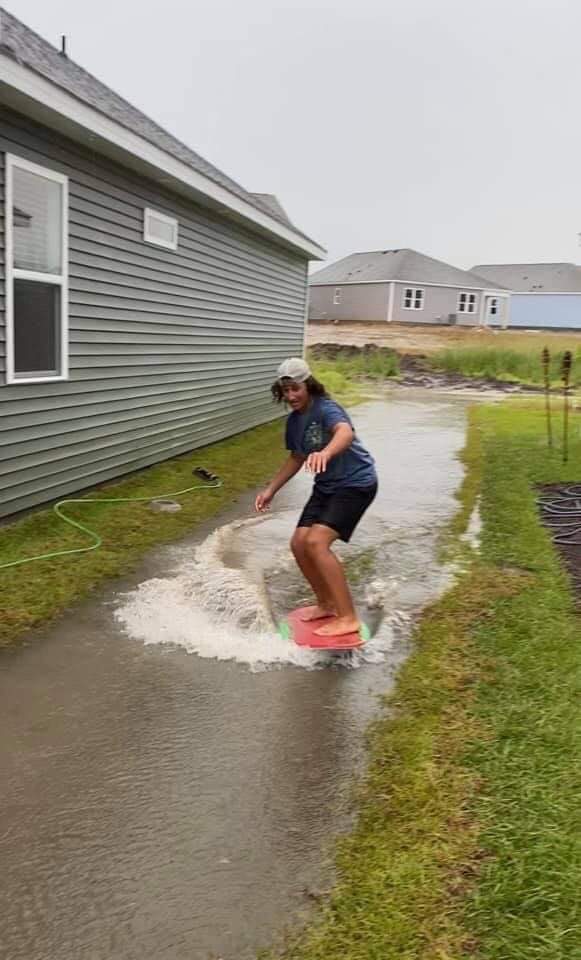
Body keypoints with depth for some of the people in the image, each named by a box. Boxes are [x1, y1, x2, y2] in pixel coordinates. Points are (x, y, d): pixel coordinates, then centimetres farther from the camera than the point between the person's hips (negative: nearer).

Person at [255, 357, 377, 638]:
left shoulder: (326, 409, -19)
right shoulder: (294, 420, 7)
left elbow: (345, 432, -42)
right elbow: (296, 458, 22)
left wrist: (325, 452, -63)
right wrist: (271, 490, 19)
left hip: (356, 483, -9)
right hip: (326, 486, 9)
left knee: (316, 542, -22)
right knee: (299, 544, 3)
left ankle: (348, 617, -13)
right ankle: (327, 604, 24)